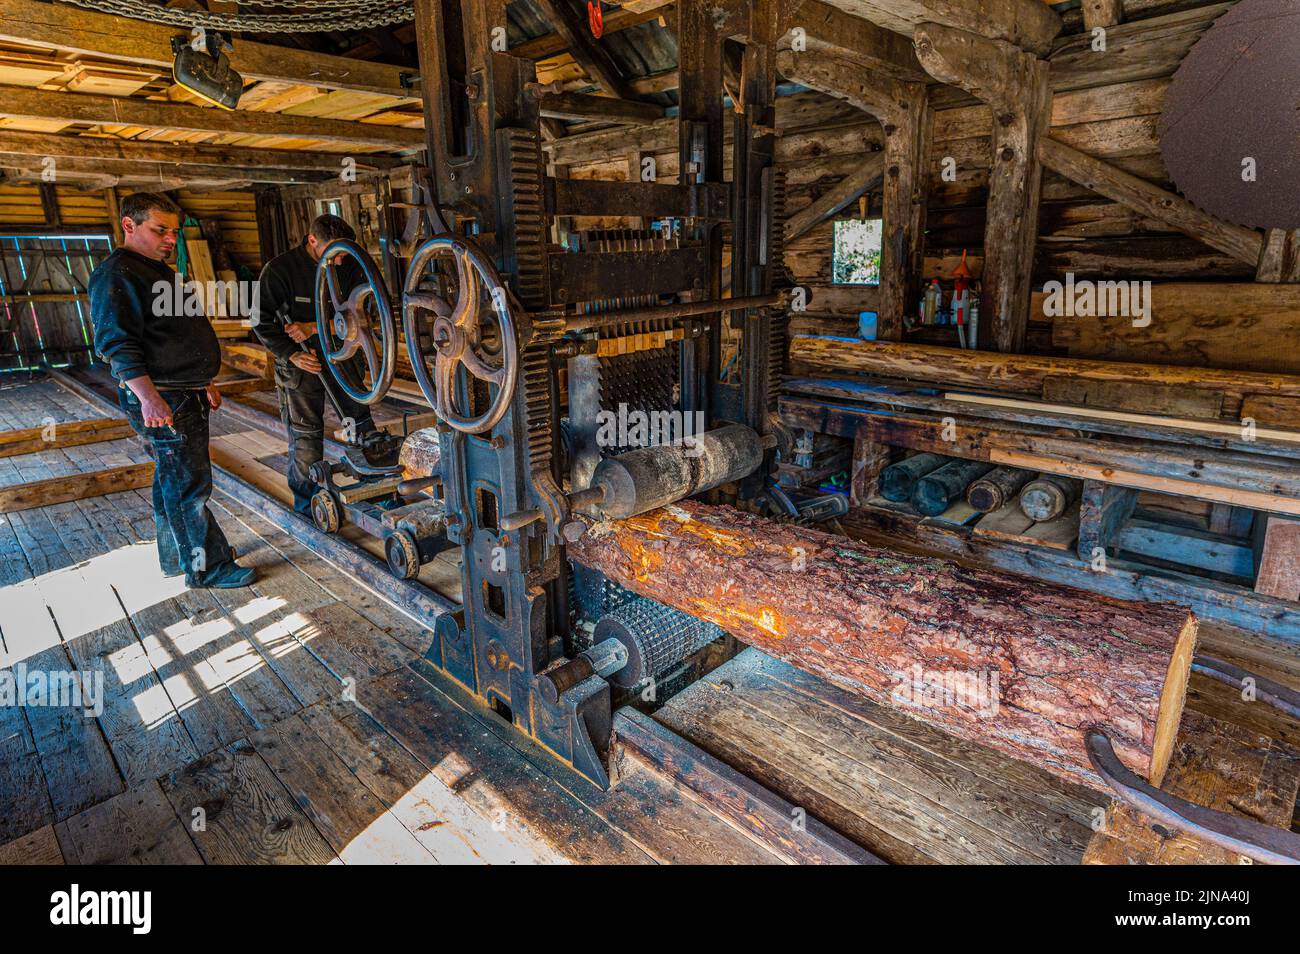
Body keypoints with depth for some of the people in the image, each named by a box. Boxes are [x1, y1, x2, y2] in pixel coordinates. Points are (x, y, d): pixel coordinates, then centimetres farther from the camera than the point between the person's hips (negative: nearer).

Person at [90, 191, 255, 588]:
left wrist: (204, 383, 28)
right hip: (160, 399, -10)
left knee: (175, 480, 17)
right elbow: (116, 343, -20)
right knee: (188, 484, -7)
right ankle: (207, 567, 0)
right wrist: (148, 397, -30)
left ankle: (177, 556, 28)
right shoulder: (115, 274, -11)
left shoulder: (159, 271, 20)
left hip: (186, 395, 10)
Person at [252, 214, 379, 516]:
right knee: (306, 435, 1)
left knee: (362, 420, 7)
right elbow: (262, 321, -9)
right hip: (301, 359, -3)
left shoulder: (348, 267, -4)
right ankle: (307, 506, 15)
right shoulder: (279, 270, -13)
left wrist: (312, 327, -22)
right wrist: (292, 354, -20)